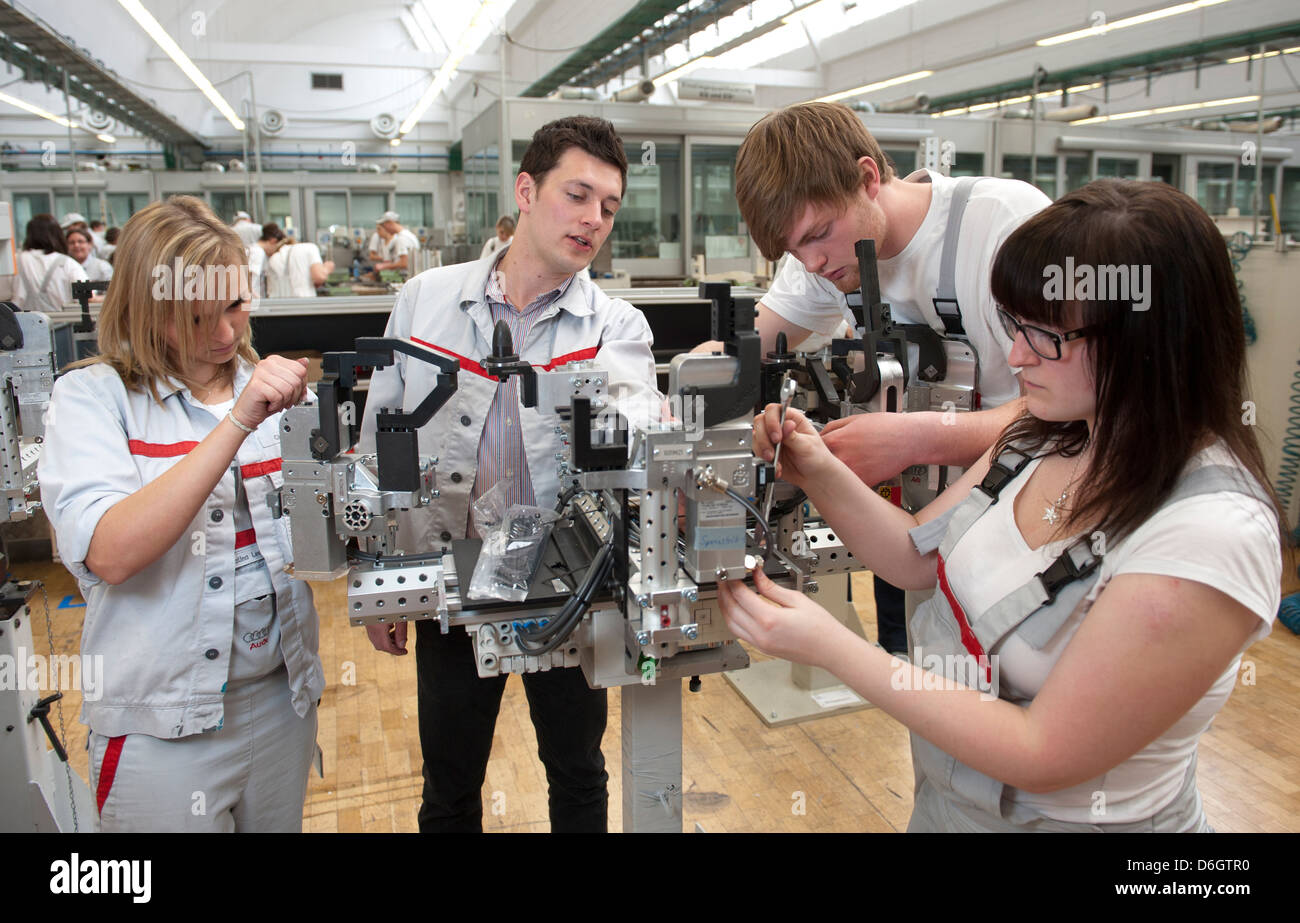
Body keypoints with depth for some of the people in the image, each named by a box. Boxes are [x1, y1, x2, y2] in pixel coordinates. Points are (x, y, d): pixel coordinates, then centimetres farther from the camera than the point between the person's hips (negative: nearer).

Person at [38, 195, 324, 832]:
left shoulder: (269, 386, 4)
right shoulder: (92, 396, -7)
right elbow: (111, 554, -24)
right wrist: (238, 423, -29)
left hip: (283, 695, 4)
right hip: (162, 724, -4)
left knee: (280, 823, 19)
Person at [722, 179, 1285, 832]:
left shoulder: (1211, 534, -29)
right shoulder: (1049, 435, -8)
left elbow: (1044, 756, -27)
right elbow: (919, 555, 1)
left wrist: (829, 646, -29)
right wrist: (822, 476, -16)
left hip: (1066, 815, -6)